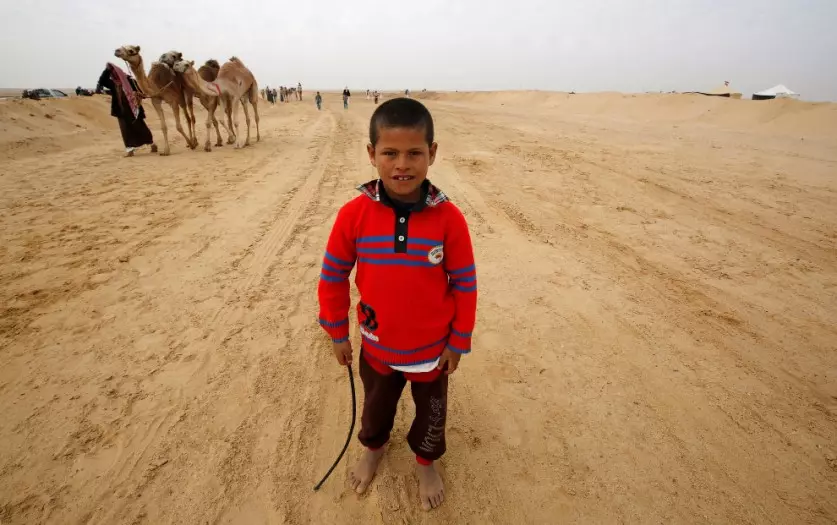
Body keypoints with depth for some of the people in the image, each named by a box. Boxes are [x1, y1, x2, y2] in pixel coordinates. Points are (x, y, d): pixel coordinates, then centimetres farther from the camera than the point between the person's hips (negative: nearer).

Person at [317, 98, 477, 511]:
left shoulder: (448, 217, -21)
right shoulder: (354, 215, -18)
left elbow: (465, 284, -10)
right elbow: (332, 277, -6)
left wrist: (458, 343, -4)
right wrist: (337, 333, 0)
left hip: (432, 348, -1)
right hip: (377, 345, 1)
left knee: (431, 411, 24)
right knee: (376, 405, 29)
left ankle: (426, 461, 55)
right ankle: (373, 447, 61)